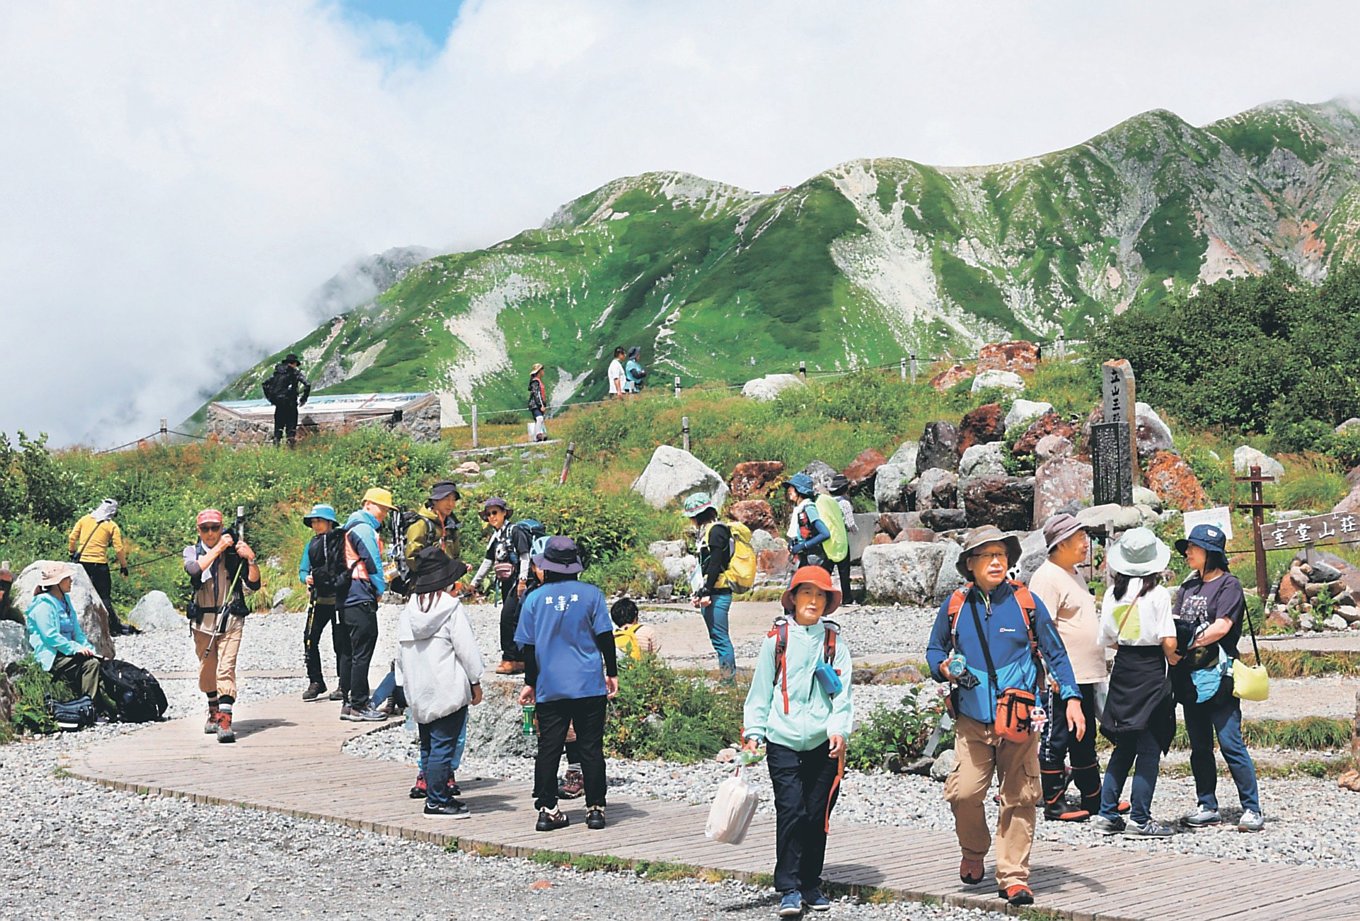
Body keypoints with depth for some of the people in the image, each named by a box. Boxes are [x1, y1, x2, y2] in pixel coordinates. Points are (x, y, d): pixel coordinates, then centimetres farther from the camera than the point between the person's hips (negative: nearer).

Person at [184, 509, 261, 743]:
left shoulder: (233, 552, 1)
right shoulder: (192, 551, 4)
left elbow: (254, 585, -1)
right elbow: (194, 569, -20)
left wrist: (251, 559, -15)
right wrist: (218, 548, -21)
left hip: (230, 620, -2)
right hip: (203, 621, 2)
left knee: (226, 669, -14)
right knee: (207, 671, 13)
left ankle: (225, 721, -21)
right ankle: (214, 711, 36)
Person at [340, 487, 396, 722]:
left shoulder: (355, 528, 22)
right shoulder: (363, 528, -11)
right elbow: (372, 562, -15)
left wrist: (376, 589, 13)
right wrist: (380, 589, -2)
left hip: (353, 598, 11)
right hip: (362, 598, -11)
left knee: (355, 652, 13)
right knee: (362, 653, -7)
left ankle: (353, 703, 17)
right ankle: (358, 706, -5)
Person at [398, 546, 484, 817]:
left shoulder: (408, 610, 7)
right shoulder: (452, 608, -12)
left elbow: (401, 653, 12)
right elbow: (467, 648, -11)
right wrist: (476, 682, -1)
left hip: (418, 691, 7)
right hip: (449, 689, -7)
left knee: (428, 745, 14)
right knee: (443, 745, -5)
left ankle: (437, 795, 20)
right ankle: (437, 801, -4)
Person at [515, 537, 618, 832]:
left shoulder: (535, 598, 1)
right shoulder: (591, 594, -2)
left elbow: (528, 646, 4)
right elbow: (605, 637, -1)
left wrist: (530, 682, 14)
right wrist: (612, 673, 9)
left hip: (549, 687, 1)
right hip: (589, 686, -1)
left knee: (548, 749, 5)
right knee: (591, 748, 4)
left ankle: (547, 809, 4)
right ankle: (595, 808, 5)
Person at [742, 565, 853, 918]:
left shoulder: (835, 644, 7)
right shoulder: (776, 640, 4)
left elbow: (843, 693, 2)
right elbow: (760, 690, 7)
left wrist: (839, 730, -13)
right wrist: (753, 732, -1)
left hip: (823, 744, 2)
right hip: (783, 741, -2)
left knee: (818, 815, 6)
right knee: (791, 812, -10)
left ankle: (811, 886, 19)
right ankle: (789, 889, -4)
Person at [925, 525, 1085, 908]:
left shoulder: (1026, 602, 3)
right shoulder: (955, 605, 6)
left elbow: (1056, 653, 8)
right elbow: (934, 649, 18)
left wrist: (1071, 698, -2)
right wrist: (944, 667, -5)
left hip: (1019, 720, 0)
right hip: (972, 720, 1)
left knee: (1019, 798, -1)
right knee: (963, 793, -9)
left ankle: (1013, 877, 11)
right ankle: (974, 852, 20)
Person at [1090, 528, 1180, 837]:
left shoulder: (1112, 593, 3)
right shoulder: (1158, 594, -11)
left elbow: (1107, 640, 7)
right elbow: (1169, 642, -14)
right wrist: (1173, 658, 6)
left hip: (1122, 670, 5)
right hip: (1150, 670, -5)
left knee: (1124, 746, 15)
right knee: (1149, 748, 2)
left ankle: (1107, 814, 14)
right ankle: (1140, 819, 3)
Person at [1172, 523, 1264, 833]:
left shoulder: (1228, 584, -4)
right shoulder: (1187, 588, 17)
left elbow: (1222, 626, -15)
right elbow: (1175, 627, 13)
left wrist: (1188, 644, -14)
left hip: (1217, 676, -7)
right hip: (1190, 677, 7)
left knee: (1230, 743, -9)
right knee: (1199, 746, 10)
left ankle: (1252, 809, -4)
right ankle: (1207, 807, 17)